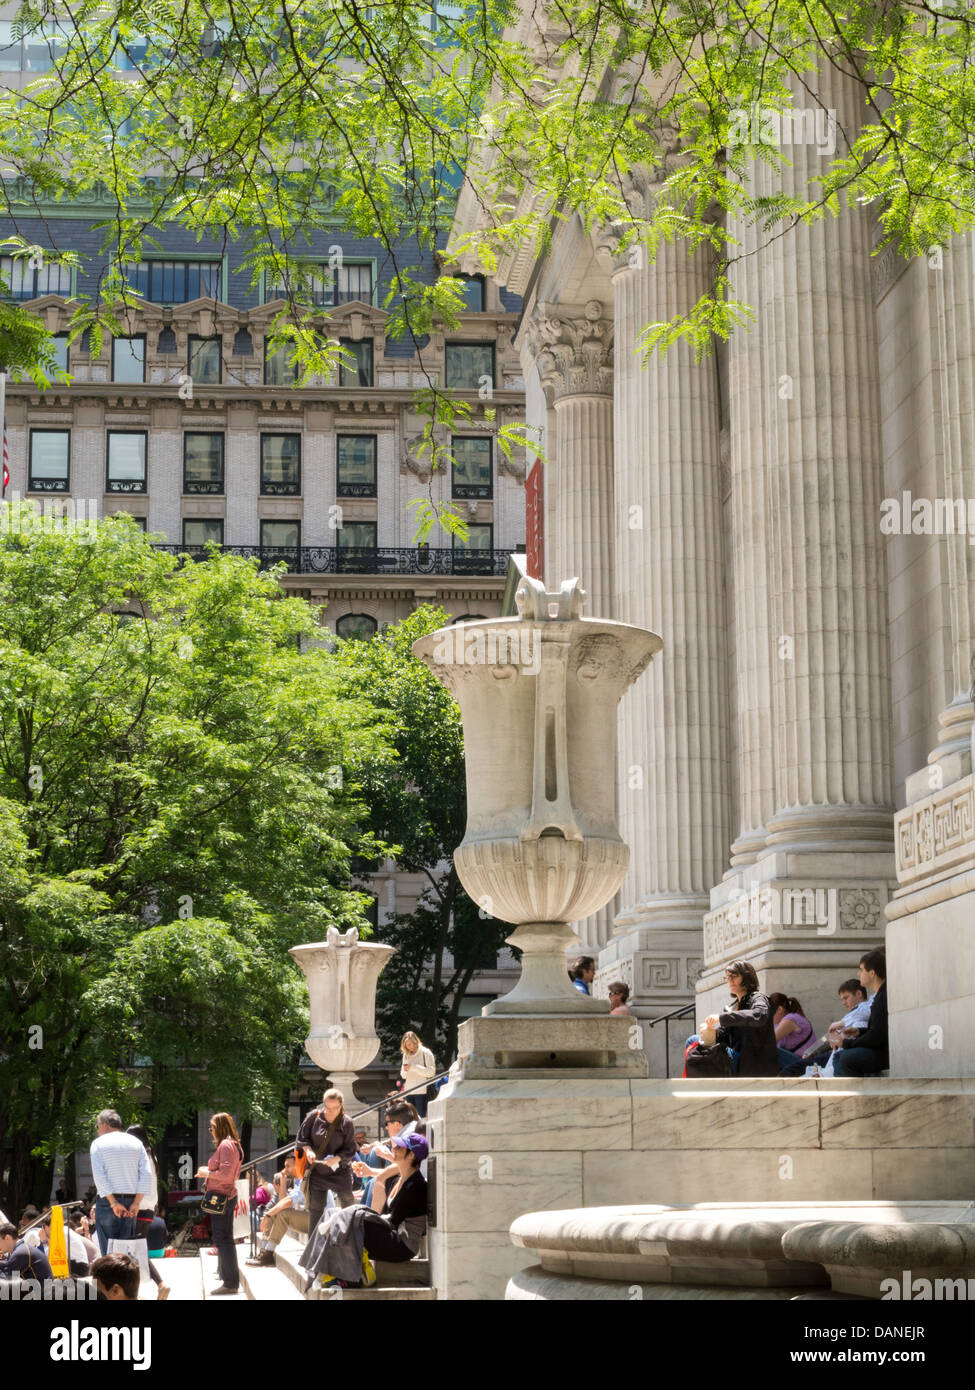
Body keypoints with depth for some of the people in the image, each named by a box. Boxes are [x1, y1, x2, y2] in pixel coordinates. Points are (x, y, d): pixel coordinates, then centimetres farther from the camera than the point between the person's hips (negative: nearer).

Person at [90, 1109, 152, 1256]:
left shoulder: (98, 1143, 0)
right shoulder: (135, 1142, 10)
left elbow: (99, 1176, -10)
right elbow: (146, 1174, 1)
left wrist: (113, 1203, -11)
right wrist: (137, 1203, -2)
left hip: (107, 1201, -3)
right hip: (131, 1201, 3)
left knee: (108, 1251, -2)